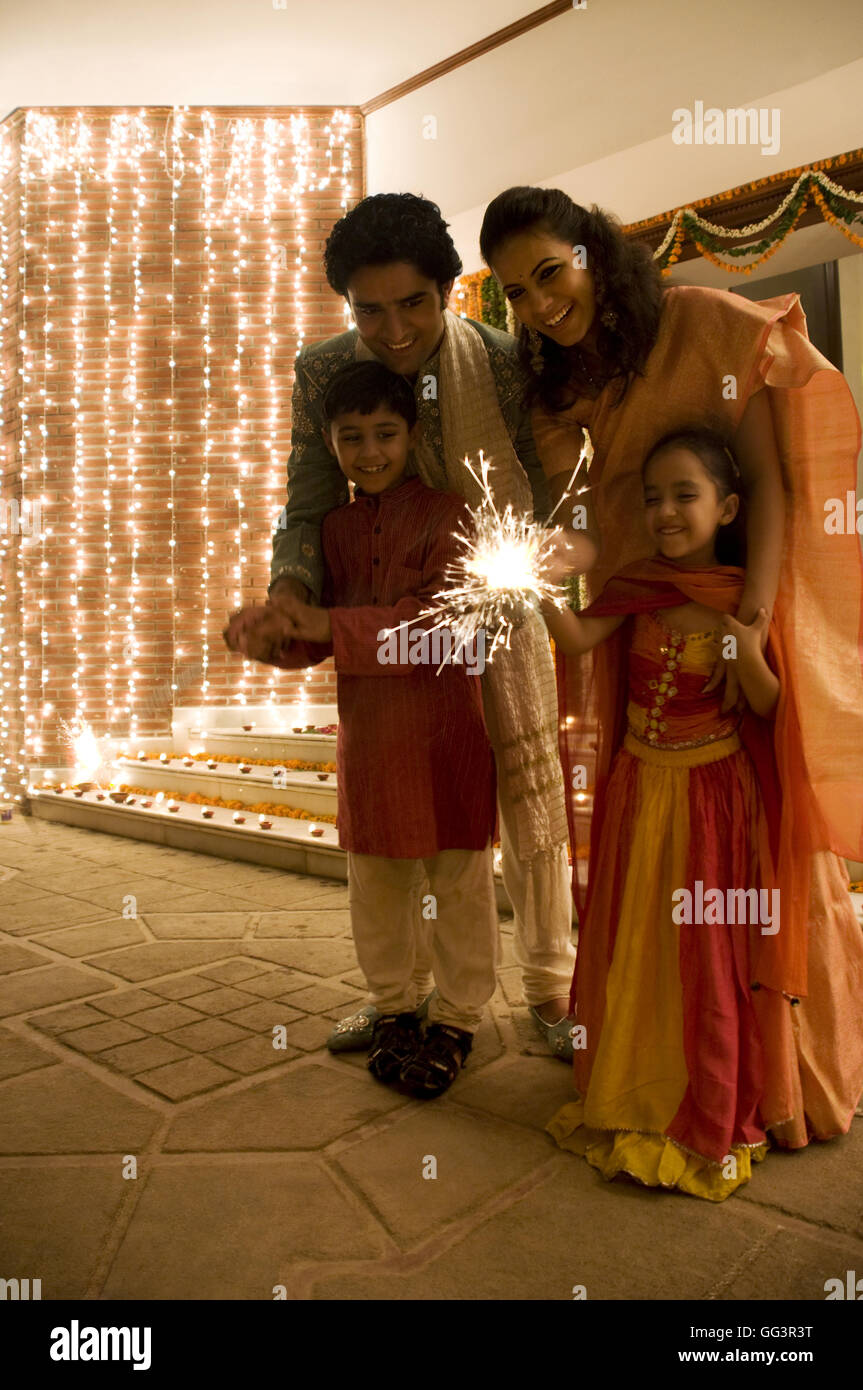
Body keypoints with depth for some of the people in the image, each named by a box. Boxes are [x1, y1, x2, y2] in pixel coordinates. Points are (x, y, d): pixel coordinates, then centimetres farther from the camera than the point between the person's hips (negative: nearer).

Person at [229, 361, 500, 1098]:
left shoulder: (447, 515, -9)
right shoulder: (335, 527, 8)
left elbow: (444, 624, -22)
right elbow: (318, 639, 10)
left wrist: (331, 624, -25)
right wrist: (279, 634, -13)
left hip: (445, 728, -5)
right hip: (366, 732, 5)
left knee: (460, 878, 8)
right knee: (375, 881, 15)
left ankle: (457, 1018, 26)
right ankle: (393, 1007, 35)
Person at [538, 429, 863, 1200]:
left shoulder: (745, 597, -9)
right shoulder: (638, 586, -3)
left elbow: (767, 708, -6)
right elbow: (577, 639, -16)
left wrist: (751, 655, -24)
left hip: (718, 796, -2)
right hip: (642, 794, 3)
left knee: (716, 950, 6)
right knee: (640, 945, 12)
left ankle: (719, 1111, 27)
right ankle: (639, 1094, 34)